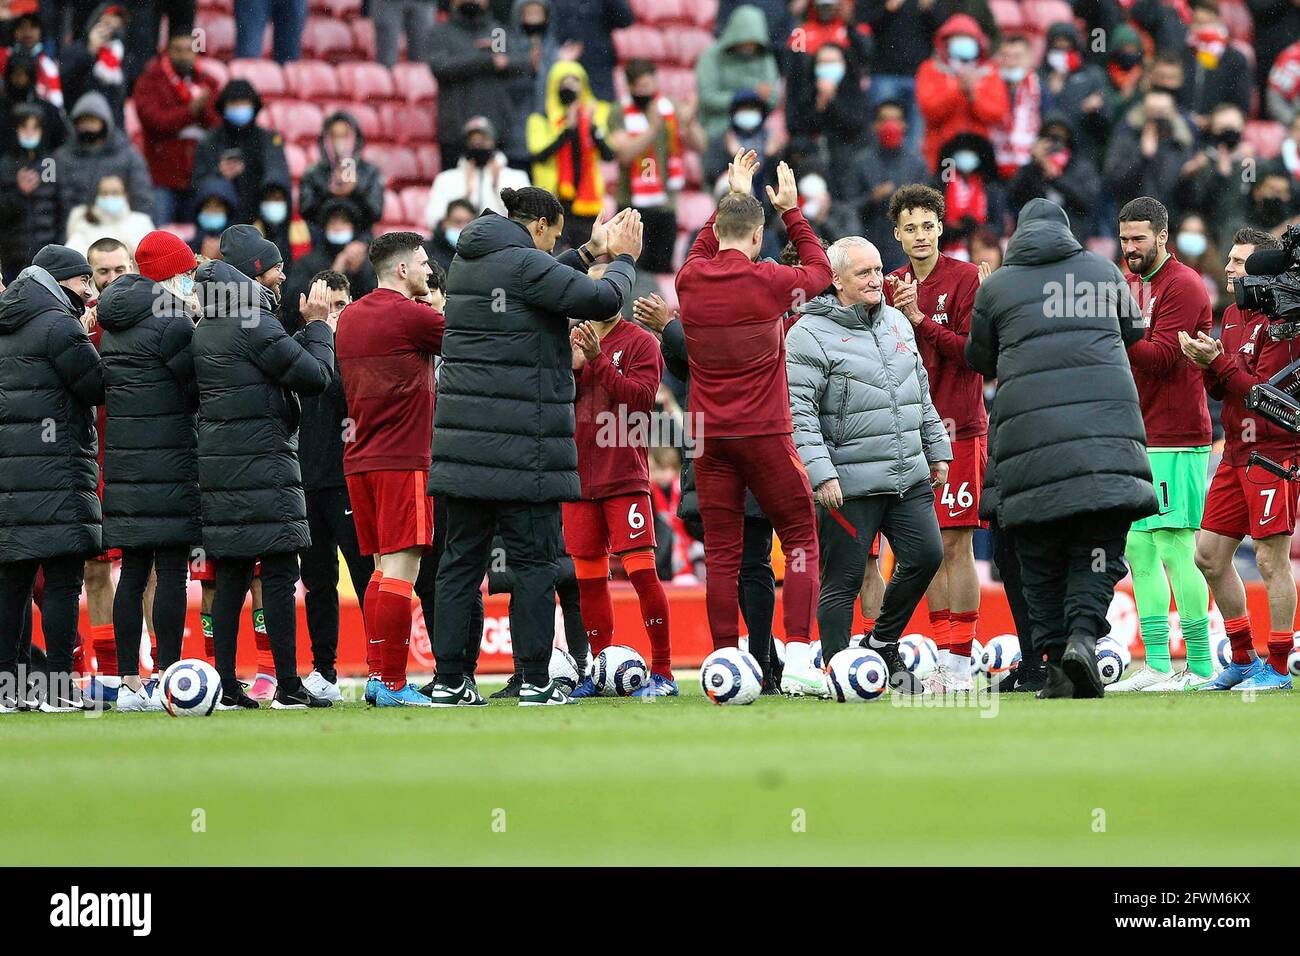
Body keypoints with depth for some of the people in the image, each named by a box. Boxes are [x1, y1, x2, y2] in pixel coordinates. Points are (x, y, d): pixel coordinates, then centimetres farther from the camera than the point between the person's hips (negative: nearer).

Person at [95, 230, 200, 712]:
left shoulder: (113, 327, 12)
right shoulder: (172, 324, -12)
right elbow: (196, 391, -10)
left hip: (123, 461, 8)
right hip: (169, 463, -8)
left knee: (132, 572, 9)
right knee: (172, 572, -5)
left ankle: (130, 684, 9)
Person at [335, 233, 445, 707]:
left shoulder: (349, 317, 12)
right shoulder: (411, 316, -11)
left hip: (359, 459, 8)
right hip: (402, 459, -8)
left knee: (383, 566, 13)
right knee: (402, 569, -8)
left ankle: (375, 674, 11)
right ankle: (393, 684, -11)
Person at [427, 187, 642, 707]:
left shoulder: (468, 262, 14)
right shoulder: (525, 264, -11)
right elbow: (603, 299, -14)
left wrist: (588, 253, 29)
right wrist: (622, 259, 5)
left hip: (464, 443, 7)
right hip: (522, 444, -7)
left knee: (461, 557, 8)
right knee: (533, 560, 0)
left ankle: (449, 679, 7)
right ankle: (536, 680, 0)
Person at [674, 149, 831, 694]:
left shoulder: (690, 281, 1)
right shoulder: (769, 282, -8)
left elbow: (703, 252, 27)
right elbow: (820, 270, 14)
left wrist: (733, 197, 35)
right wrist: (791, 210, 23)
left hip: (710, 438, 3)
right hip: (765, 435, -3)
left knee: (721, 554, 5)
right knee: (801, 541, 4)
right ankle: (797, 658, -9)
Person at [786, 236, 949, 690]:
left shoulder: (898, 324, 14)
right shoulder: (810, 335, -9)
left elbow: (921, 395, 24)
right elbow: (799, 412, -14)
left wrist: (937, 449, 22)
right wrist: (820, 474, -20)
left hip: (909, 478, 7)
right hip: (849, 483, -7)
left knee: (925, 556, 1)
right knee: (844, 579, -3)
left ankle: (883, 643, 22)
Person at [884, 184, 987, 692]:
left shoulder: (966, 278, -4)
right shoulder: (893, 287, 13)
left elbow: (973, 351, -11)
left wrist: (919, 318, -16)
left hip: (960, 429, -5)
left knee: (955, 544, -8)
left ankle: (961, 662, -6)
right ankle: (945, 655, 9)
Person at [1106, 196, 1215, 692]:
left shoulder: (1183, 286, -8)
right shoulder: (1129, 284, 18)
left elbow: (1161, 355, -17)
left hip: (1175, 442, -9)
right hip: (1138, 440, 9)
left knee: (1174, 549, -10)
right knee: (1139, 551, 6)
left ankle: (1200, 667, -7)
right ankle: (1156, 665, 8)